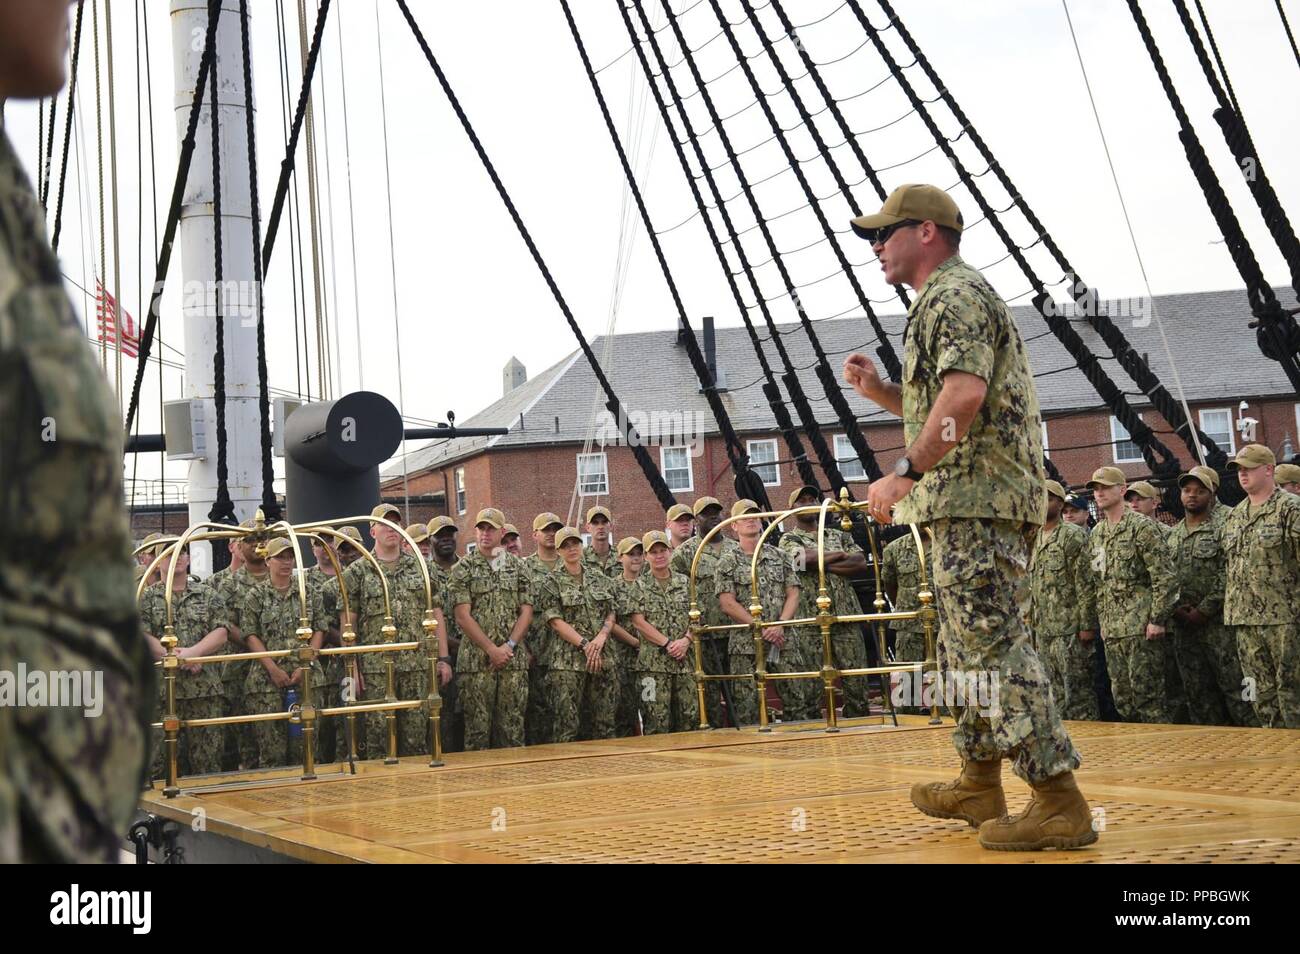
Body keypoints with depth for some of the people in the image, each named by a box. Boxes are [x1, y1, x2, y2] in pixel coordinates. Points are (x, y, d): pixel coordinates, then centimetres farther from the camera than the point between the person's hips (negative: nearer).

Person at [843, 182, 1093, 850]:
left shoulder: (955, 296, -9)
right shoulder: (945, 302, 25)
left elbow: (965, 395, -25)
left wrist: (905, 473, -23)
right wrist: (876, 389, 17)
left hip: (977, 499, -11)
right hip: (969, 501, 11)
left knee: (994, 645, -13)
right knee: (973, 645, 16)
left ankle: (1060, 803, -13)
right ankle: (979, 783, 26)